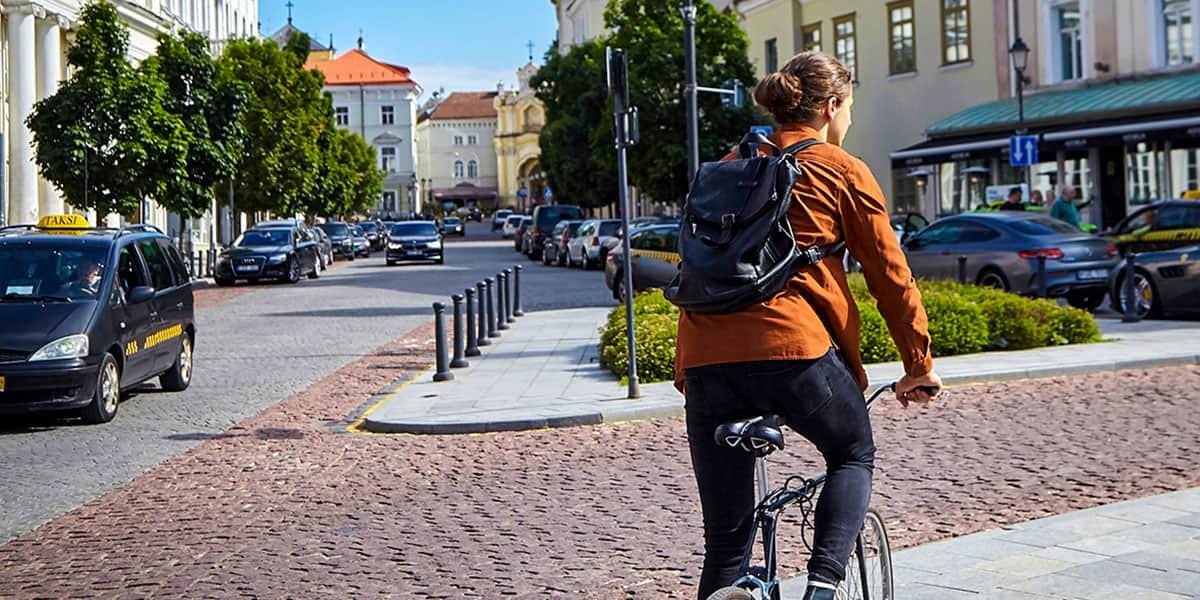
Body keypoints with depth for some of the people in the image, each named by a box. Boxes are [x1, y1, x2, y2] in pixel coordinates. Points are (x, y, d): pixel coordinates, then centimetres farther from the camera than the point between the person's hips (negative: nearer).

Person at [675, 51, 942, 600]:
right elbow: (890, 273, 9)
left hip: (705, 356, 4)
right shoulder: (843, 172, 8)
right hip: (794, 347, -4)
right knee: (853, 455, 24)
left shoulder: (730, 168, 23)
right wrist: (919, 364, 17)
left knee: (725, 540, 10)